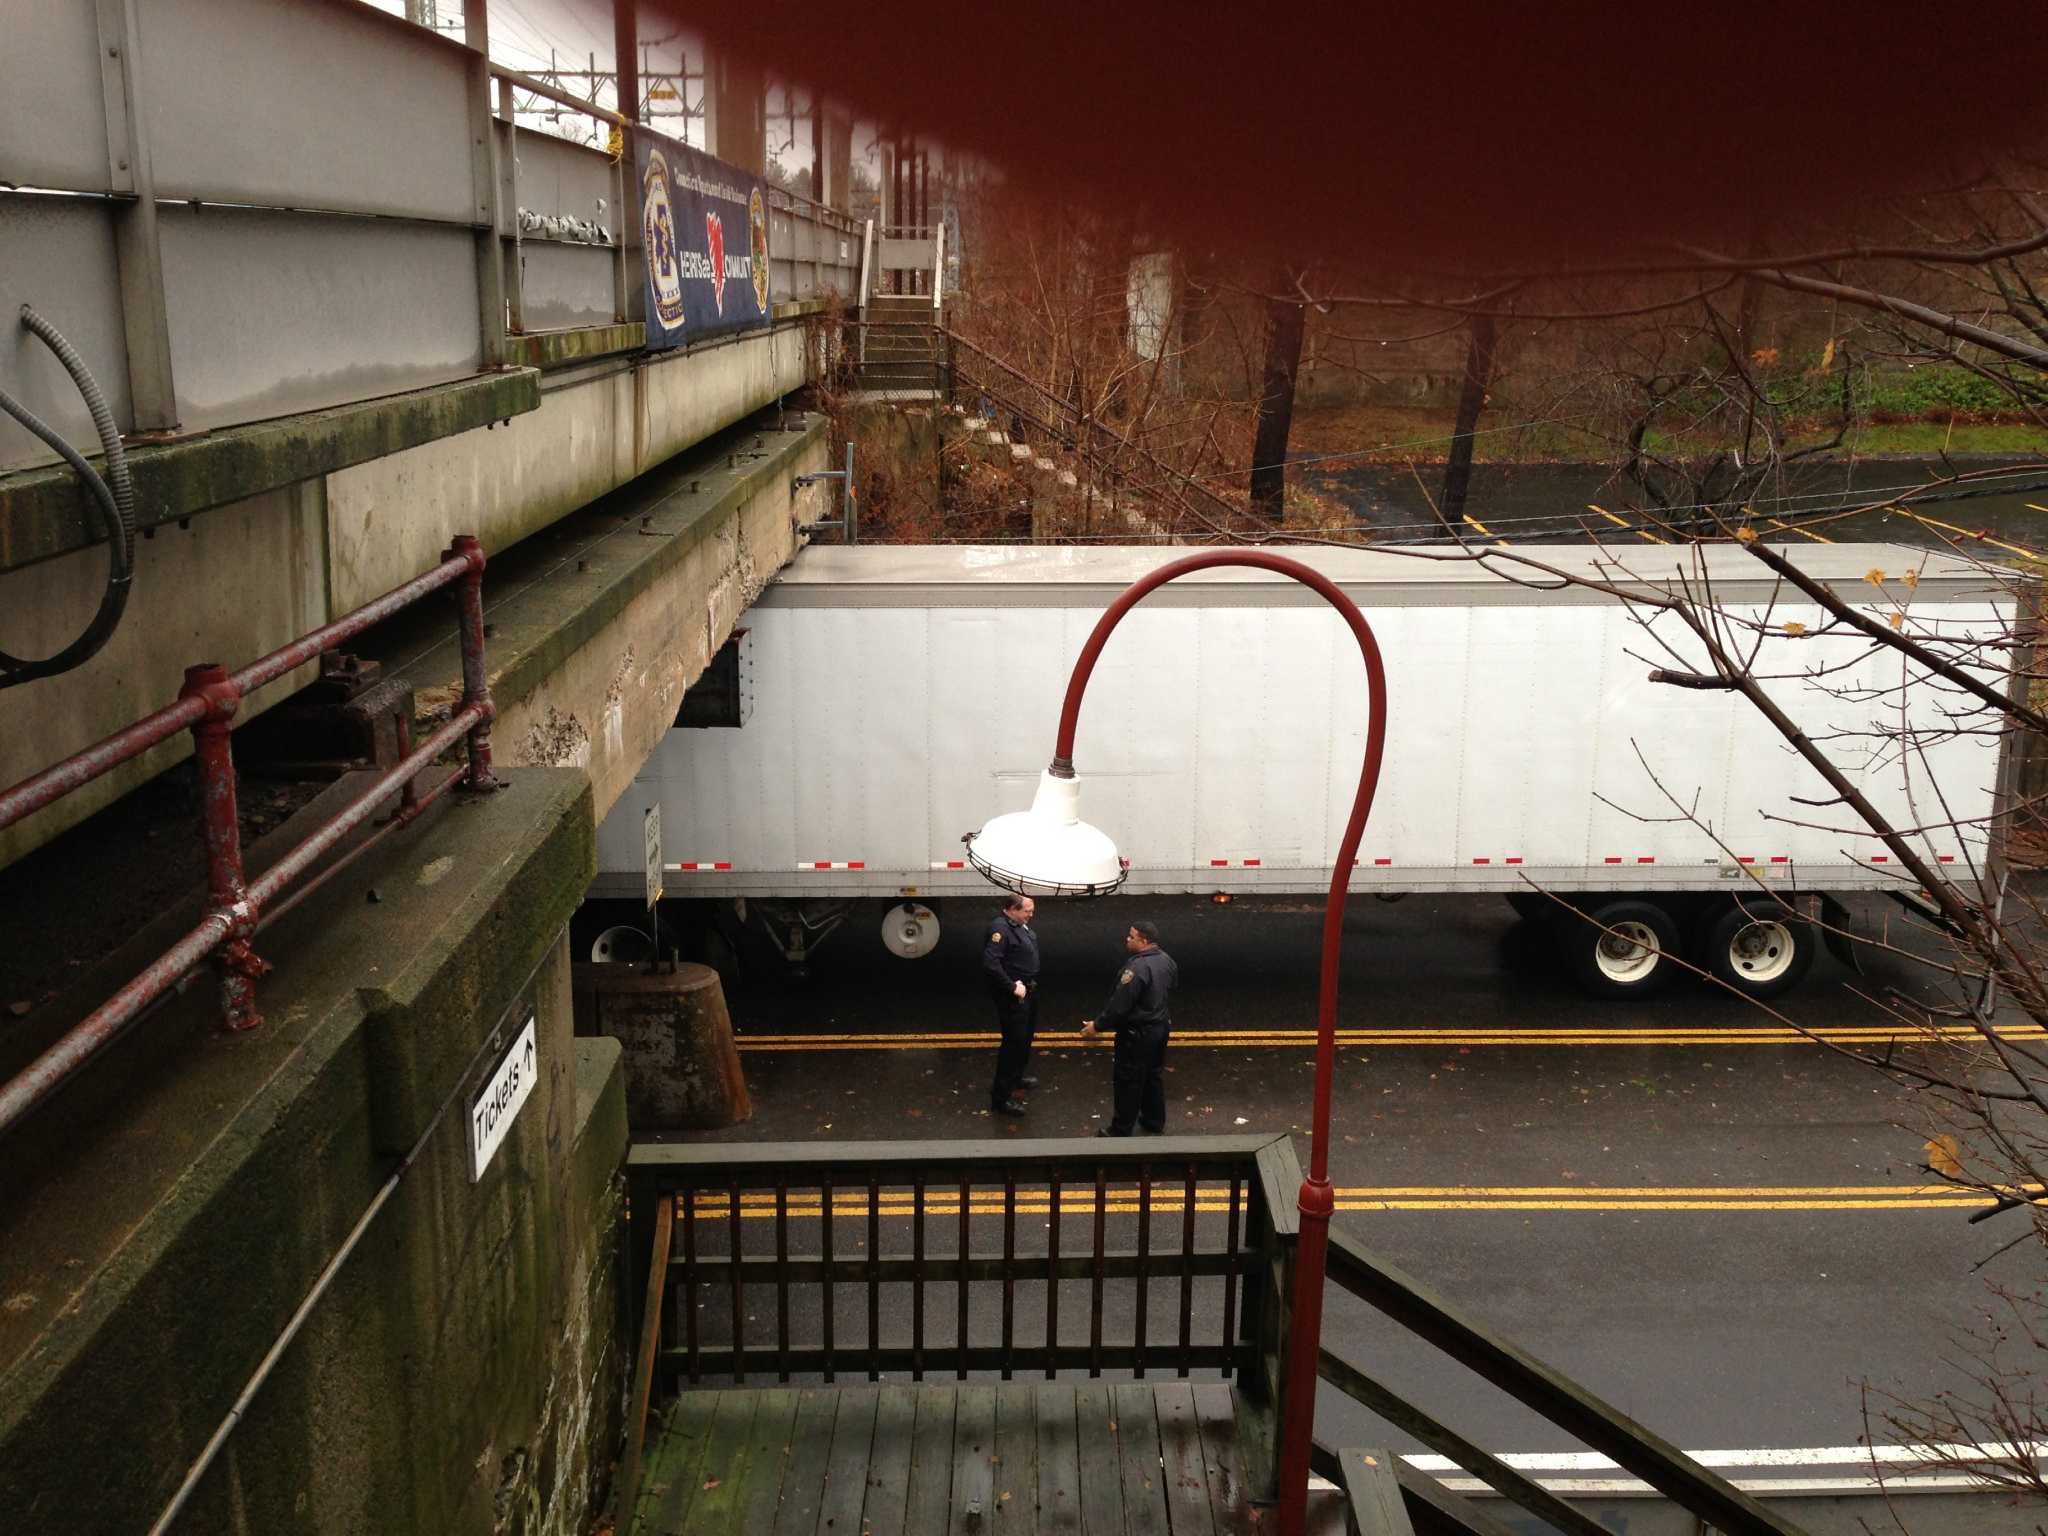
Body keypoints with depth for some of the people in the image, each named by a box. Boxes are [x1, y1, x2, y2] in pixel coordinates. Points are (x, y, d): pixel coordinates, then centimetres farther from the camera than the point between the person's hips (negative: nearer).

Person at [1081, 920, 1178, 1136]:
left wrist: (1098, 1025, -16)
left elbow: (1120, 1004, -26)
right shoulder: (1166, 960, 1)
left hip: (1138, 1034, -9)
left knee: (1129, 1082, 4)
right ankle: (1155, 1124, 34)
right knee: (1154, 1076, 21)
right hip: (1161, 1027, 9)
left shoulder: (1137, 967, -28)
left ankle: (1121, 1130, 14)